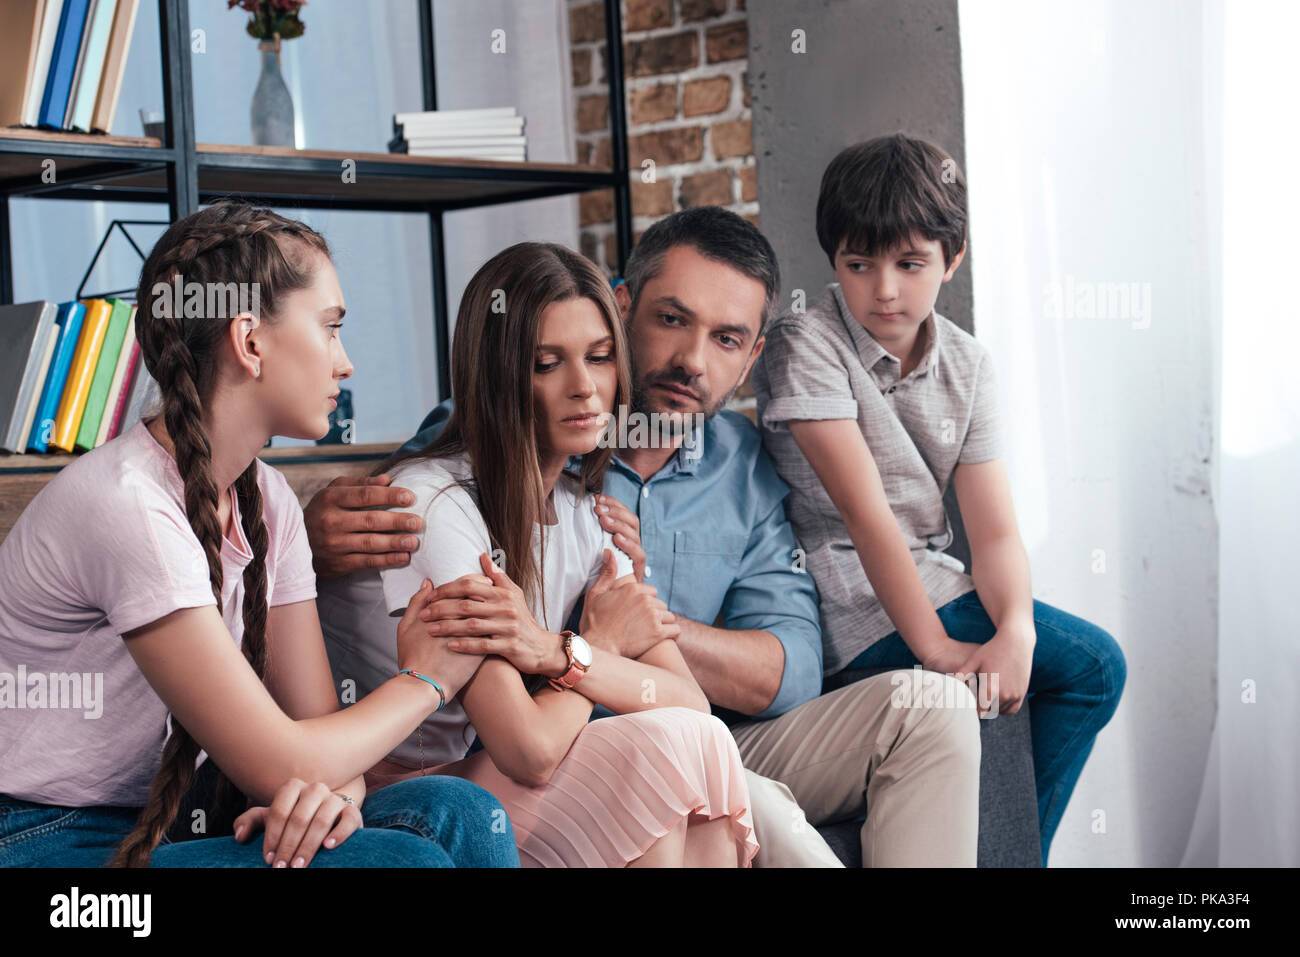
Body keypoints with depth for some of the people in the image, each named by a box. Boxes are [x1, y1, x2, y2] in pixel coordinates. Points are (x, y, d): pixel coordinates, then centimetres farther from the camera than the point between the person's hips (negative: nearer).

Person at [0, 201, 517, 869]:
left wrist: (332, 788, -22)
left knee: (457, 813, -16)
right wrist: (424, 676, -5)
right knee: (398, 859, -27)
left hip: (174, 814, 8)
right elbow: (277, 765, -21)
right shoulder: (125, 505, -22)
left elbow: (315, 726, 3)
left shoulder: (266, 502, 6)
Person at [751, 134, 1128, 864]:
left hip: (931, 584, 7)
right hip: (852, 606, -7)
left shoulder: (968, 363, 6)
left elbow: (994, 531, -2)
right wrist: (934, 645, -24)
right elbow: (866, 511, -19)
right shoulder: (807, 346, -12)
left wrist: (1016, 631, -22)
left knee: (1097, 665, -1)